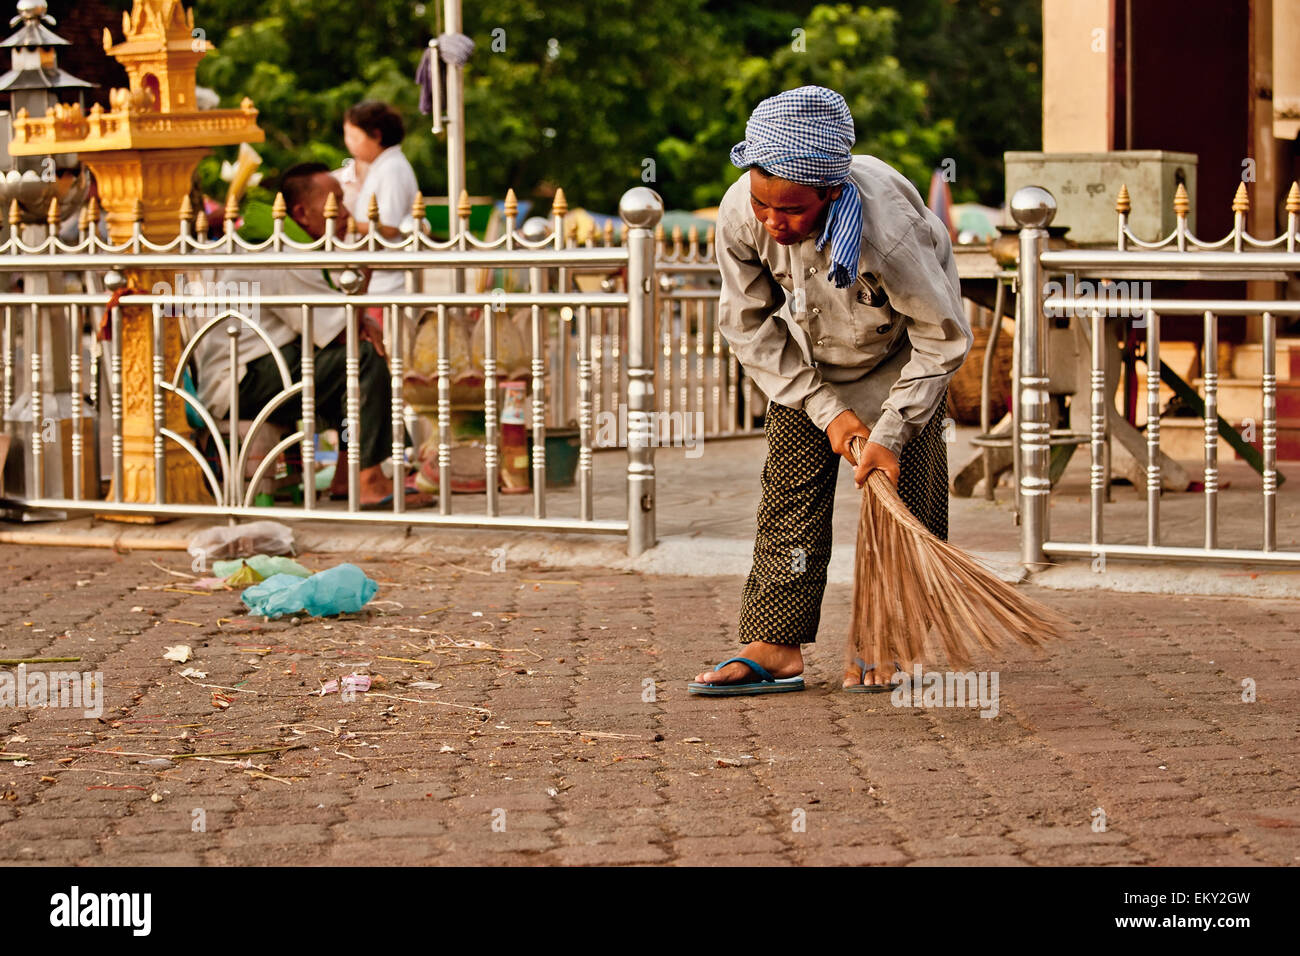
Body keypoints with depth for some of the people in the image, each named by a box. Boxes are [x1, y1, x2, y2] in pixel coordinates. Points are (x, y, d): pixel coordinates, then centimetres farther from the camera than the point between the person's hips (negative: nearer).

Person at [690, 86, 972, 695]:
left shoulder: (887, 230, -43)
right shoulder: (739, 217, -32)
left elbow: (943, 337, -26)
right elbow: (746, 323, -14)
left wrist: (891, 433, -27)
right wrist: (827, 409, -17)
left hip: (899, 352, -3)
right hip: (811, 357, 3)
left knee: (903, 492, -4)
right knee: (790, 489, -4)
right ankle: (776, 647, -4)